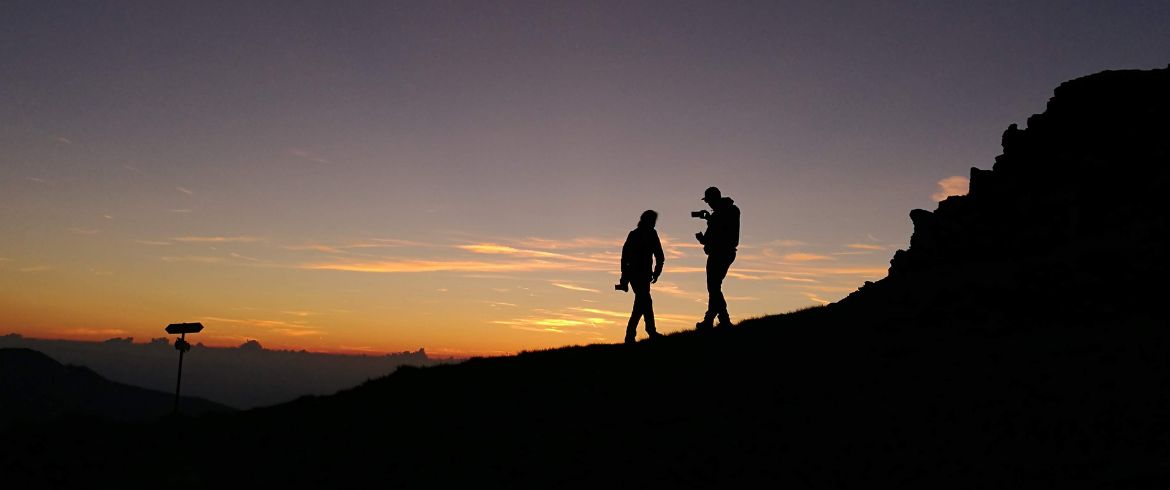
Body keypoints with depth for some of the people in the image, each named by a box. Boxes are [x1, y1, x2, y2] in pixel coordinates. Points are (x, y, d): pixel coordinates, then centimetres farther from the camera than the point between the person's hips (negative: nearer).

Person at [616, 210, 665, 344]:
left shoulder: (632, 234, 15)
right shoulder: (651, 233, -3)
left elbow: (624, 256, 14)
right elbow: (659, 256, -7)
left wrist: (624, 277, 16)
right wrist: (656, 272, 4)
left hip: (631, 272, 7)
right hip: (643, 273, -7)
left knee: (645, 301, 18)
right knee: (643, 302, -5)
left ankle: (652, 331, 26)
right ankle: (630, 335, -12)